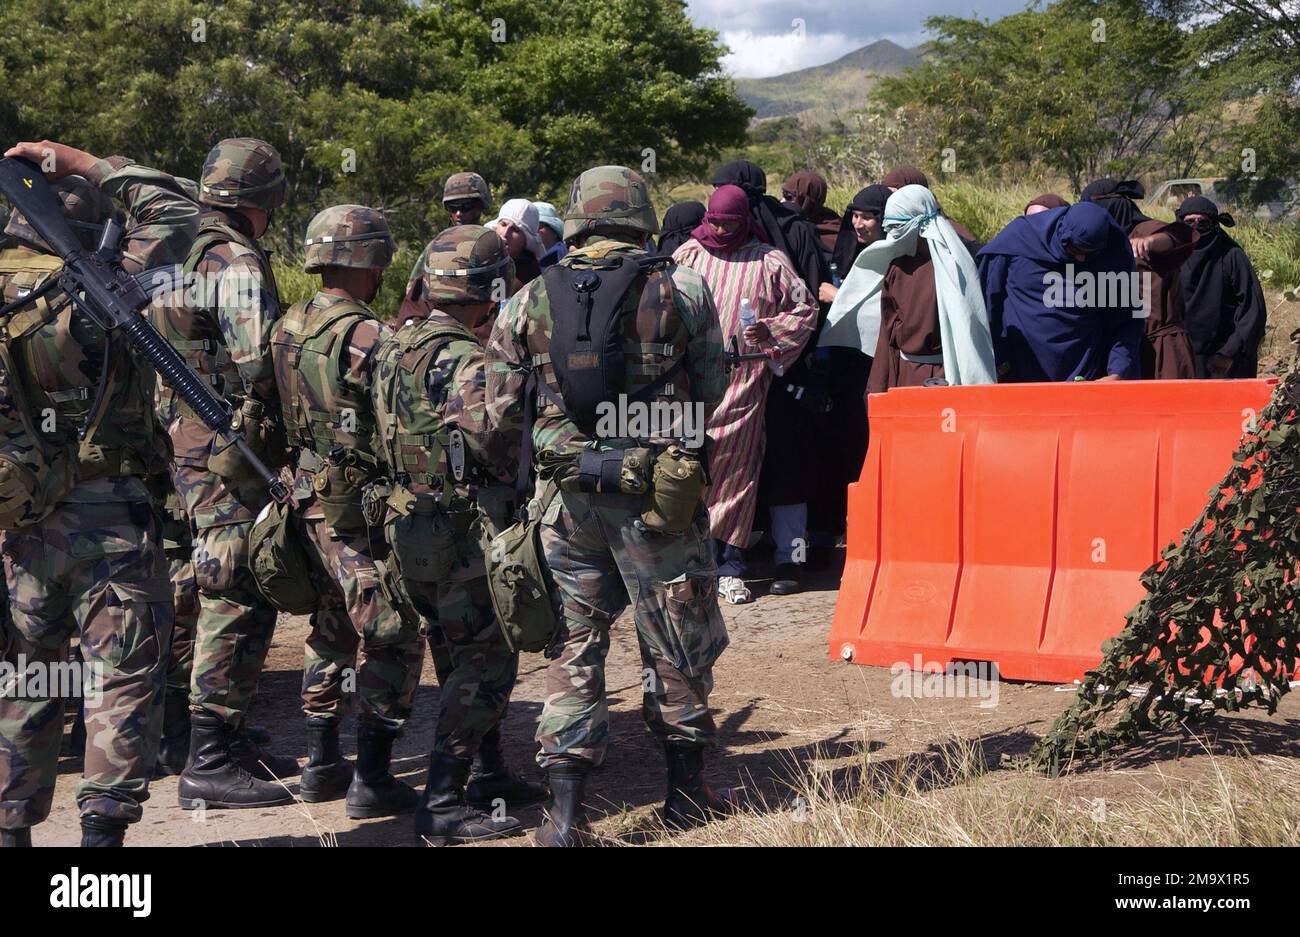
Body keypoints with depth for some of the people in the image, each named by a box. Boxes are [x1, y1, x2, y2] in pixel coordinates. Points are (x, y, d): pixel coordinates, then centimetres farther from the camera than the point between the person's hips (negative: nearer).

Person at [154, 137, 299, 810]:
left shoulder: (180, 254, 14)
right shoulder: (236, 264, -16)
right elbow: (261, 363, -23)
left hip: (187, 443, 10)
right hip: (228, 451, -10)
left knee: (241, 599, 17)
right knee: (237, 602, -6)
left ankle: (229, 741, 25)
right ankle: (209, 765, -4)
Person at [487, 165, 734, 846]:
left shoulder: (529, 302, 1)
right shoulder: (684, 293, -4)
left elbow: (501, 412, 1)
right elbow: (710, 398, 4)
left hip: (566, 497, 2)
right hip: (658, 496, -2)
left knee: (573, 648, 9)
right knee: (677, 645, 13)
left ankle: (564, 813, 6)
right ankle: (686, 789, 26)